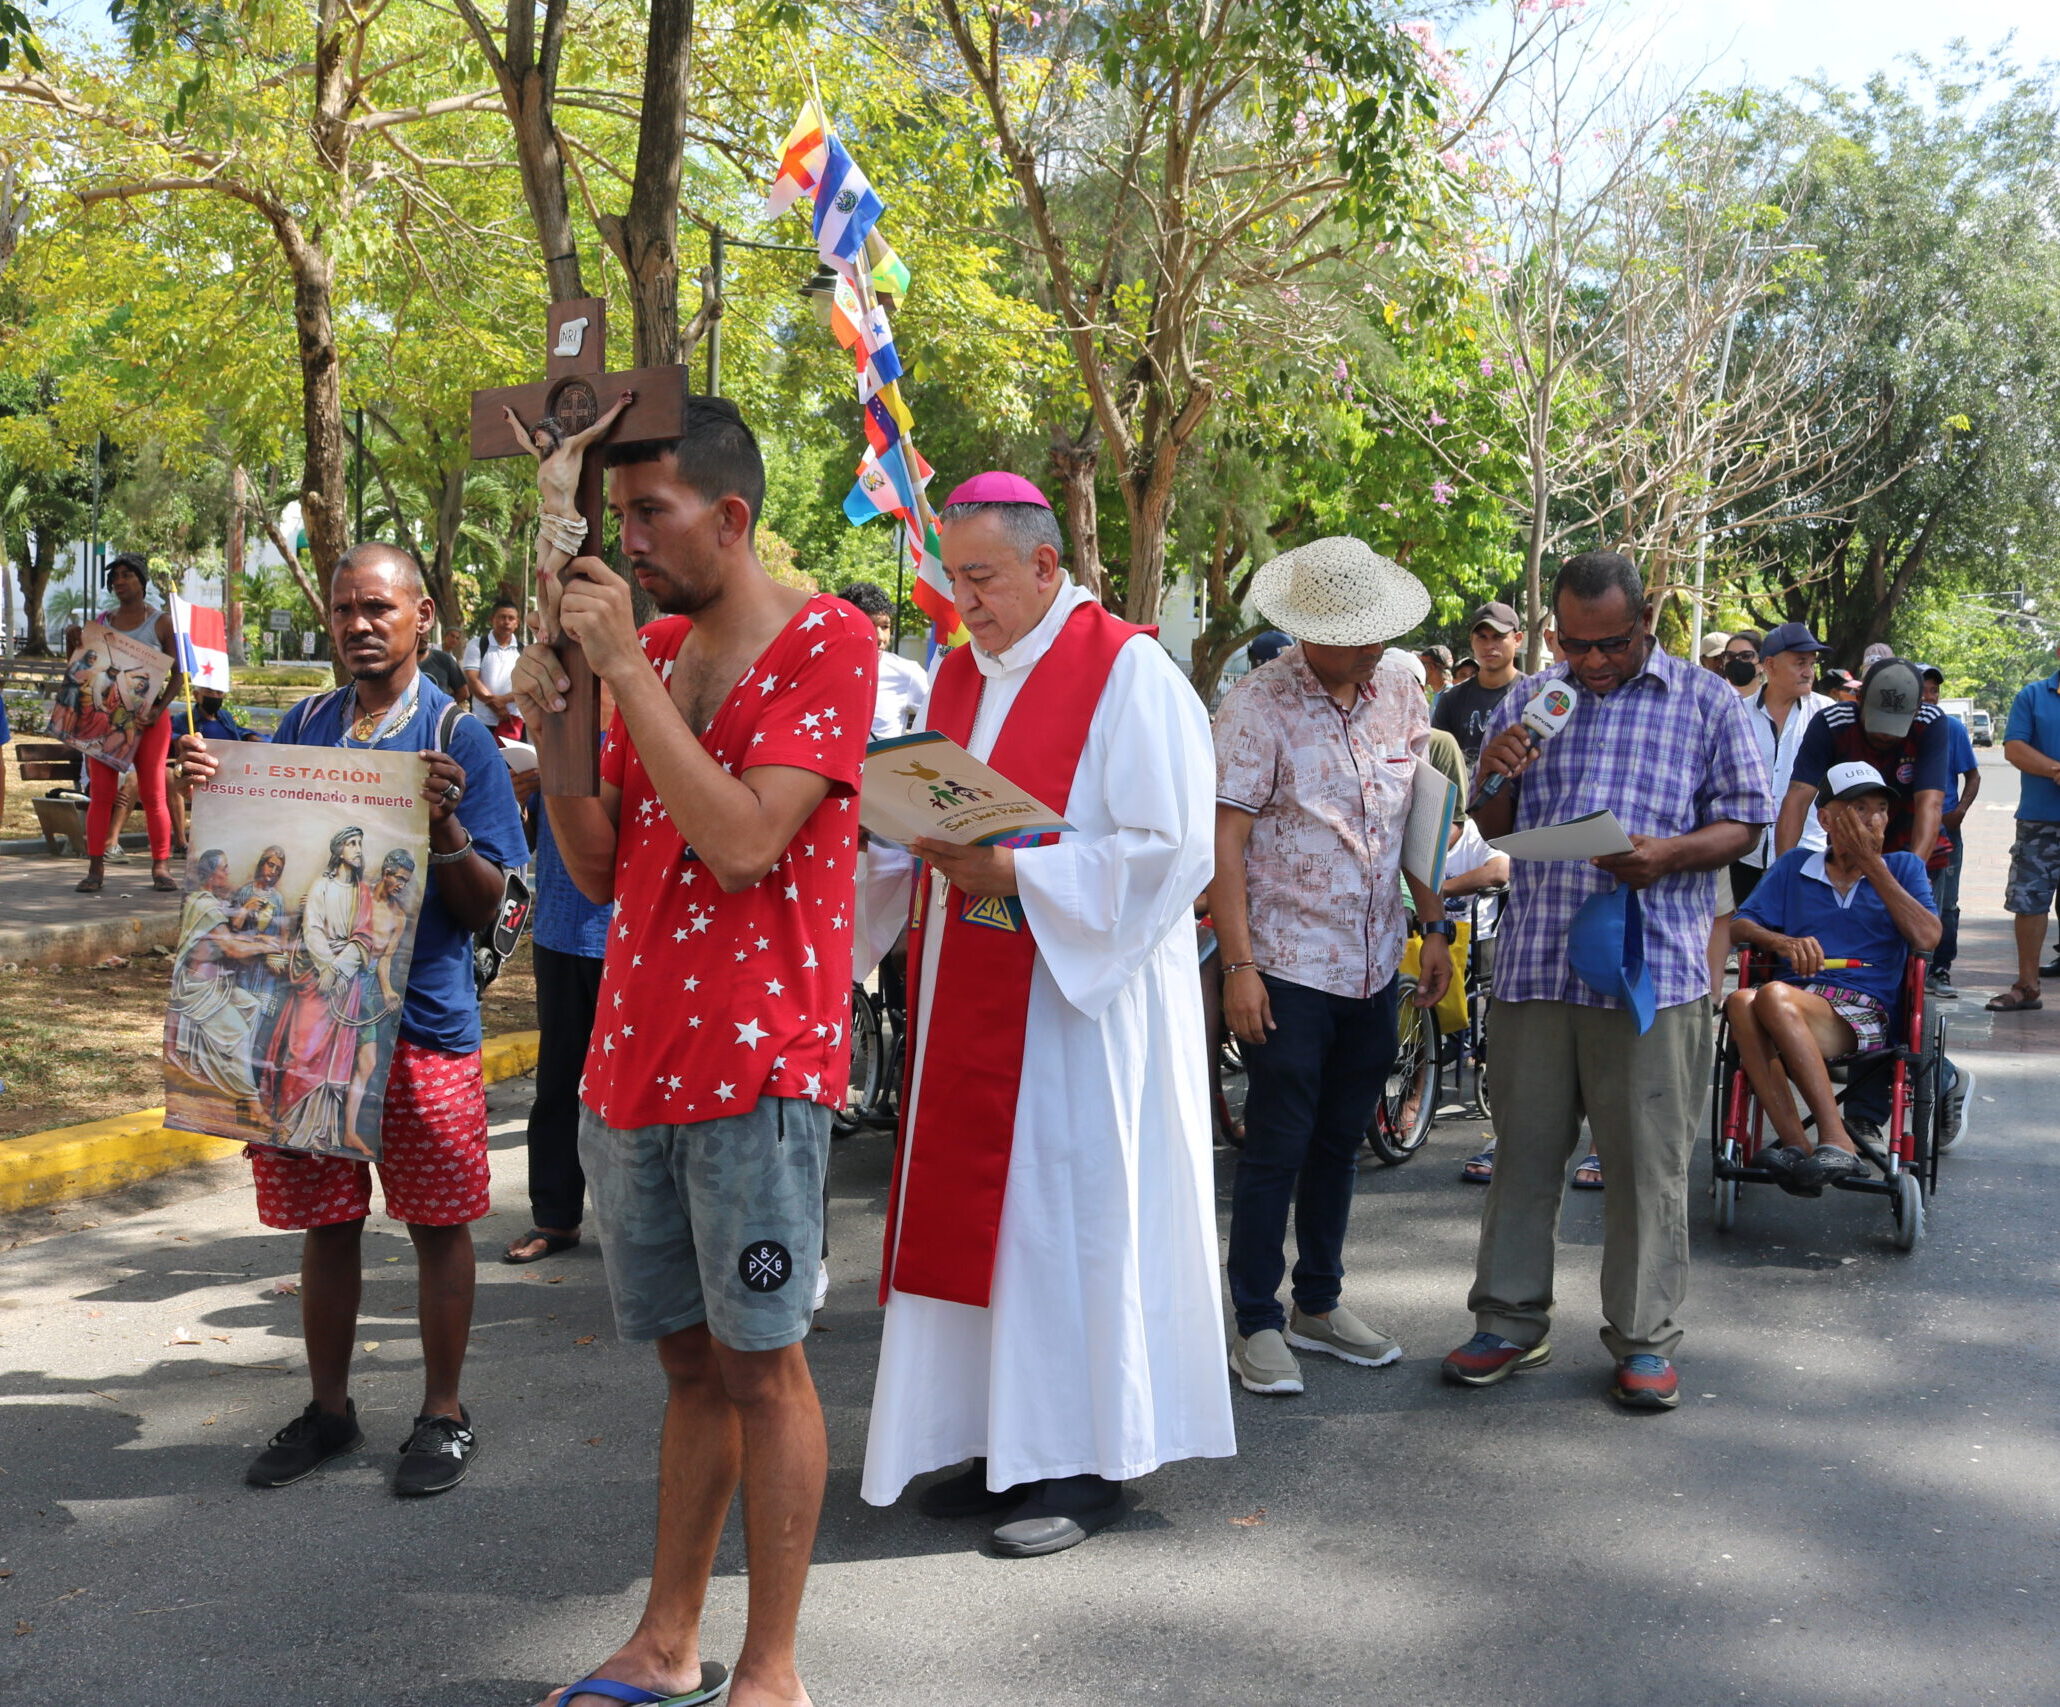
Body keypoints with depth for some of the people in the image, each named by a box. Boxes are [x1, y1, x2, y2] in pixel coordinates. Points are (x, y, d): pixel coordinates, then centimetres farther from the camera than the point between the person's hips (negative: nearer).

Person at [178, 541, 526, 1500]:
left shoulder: (459, 739, -5)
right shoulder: (303, 729, 8)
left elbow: (485, 907, -6)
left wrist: (444, 826, -23)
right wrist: (216, 790, -4)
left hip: (424, 1023, -4)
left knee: (437, 1226, 6)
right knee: (323, 1223, 13)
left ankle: (444, 1414, 21)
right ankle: (329, 1410, 28)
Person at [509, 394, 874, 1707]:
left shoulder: (829, 642, -8)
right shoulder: (650, 648, 13)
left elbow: (743, 843, -21)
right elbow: (600, 870, 13)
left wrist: (629, 670, -17)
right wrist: (555, 729, -3)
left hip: (753, 1059, -6)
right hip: (634, 1057, 7)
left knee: (759, 1361, 0)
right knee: (690, 1358, 14)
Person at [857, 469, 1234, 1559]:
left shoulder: (1128, 675, -9)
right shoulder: (959, 675, 13)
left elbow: (1172, 850, -15)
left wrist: (1016, 875, -20)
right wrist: (930, 851, -5)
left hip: (1082, 992, -7)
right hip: (970, 999, 7)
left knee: (1072, 1212, -1)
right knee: (975, 1209, 9)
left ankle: (1091, 1461, 11)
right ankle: (1008, 1441, 21)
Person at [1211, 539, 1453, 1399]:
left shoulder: (1399, 693, 5)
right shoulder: (1257, 706, -12)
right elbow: (1225, 839, -14)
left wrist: (1435, 926, 11)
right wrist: (1238, 964, -18)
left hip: (1374, 964, 6)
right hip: (1288, 965, -6)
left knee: (1341, 1139, 15)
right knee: (1277, 1145, 1)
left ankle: (1320, 1303, 29)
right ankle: (1258, 1324, 13)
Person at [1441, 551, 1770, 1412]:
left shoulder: (1706, 703, 5)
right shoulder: (1528, 699, 14)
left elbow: (1745, 822, 4)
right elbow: (1492, 829, 17)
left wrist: (1671, 854, -16)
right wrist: (1497, 775, -5)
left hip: (1649, 968, -3)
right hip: (1533, 962, 3)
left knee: (1648, 1162, 3)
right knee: (1524, 1148, 9)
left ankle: (1644, 1339, 16)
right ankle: (1511, 1320, 21)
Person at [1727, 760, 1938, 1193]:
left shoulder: (1903, 868, 18)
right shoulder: (1794, 866, 23)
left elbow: (1927, 938, -1)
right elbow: (1740, 926, 14)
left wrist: (1871, 864, 2)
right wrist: (1783, 942, -8)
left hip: (1863, 1011, -2)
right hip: (1795, 993, 2)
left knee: (1775, 996, -36)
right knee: (1741, 1002, -36)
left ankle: (1835, 1139, -38)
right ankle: (1797, 1146, -42)